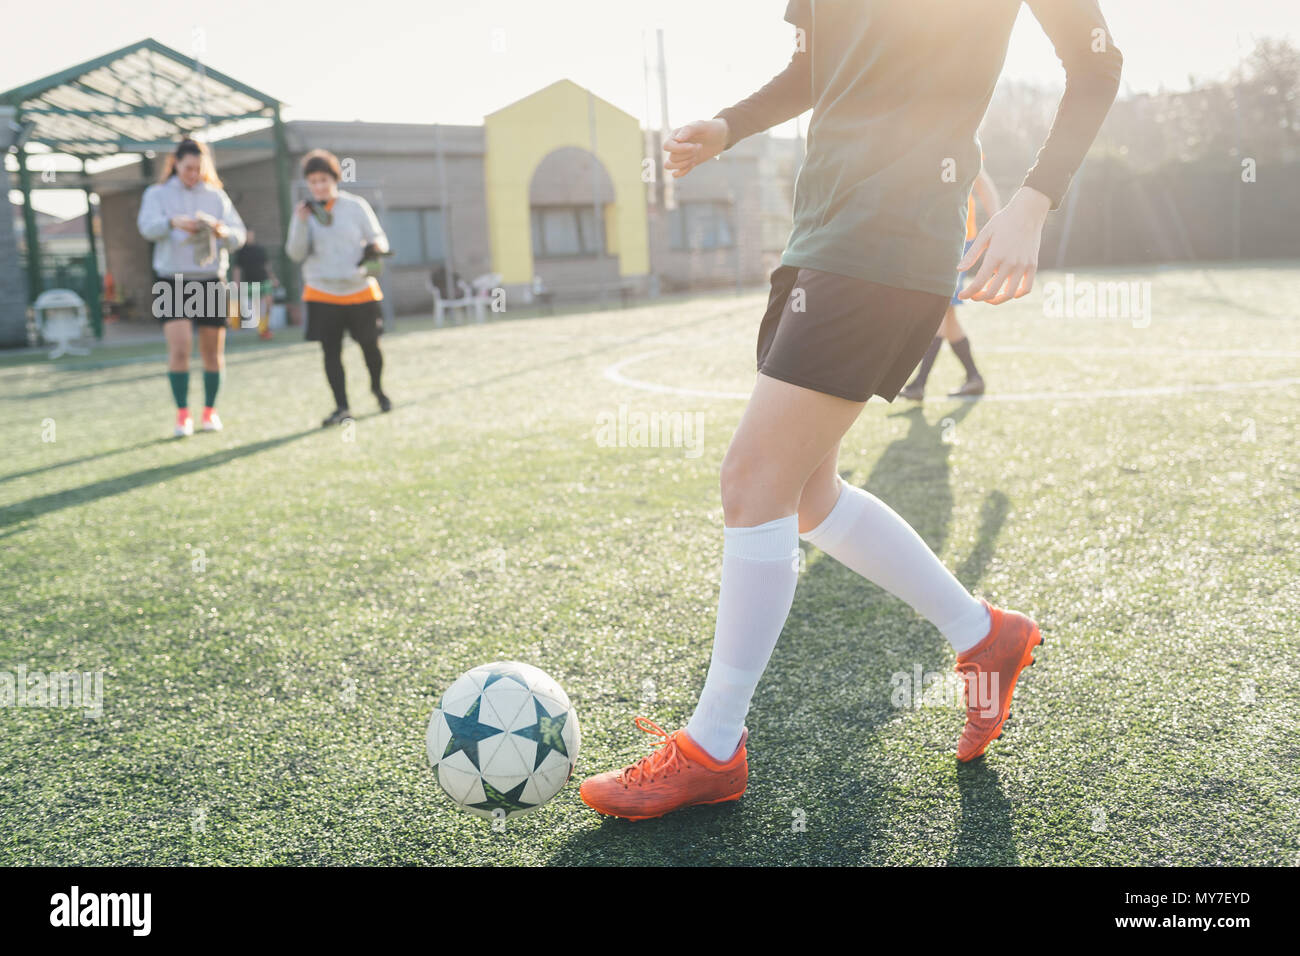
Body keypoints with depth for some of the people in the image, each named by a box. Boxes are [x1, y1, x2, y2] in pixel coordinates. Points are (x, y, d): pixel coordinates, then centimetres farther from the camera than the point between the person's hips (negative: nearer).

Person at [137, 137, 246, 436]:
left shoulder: (216, 196, 9)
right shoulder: (157, 194, 4)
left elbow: (239, 235, 2)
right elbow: (147, 226, -13)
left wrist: (223, 232, -22)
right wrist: (173, 222, -34)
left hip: (210, 280, 2)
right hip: (171, 281, -2)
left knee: (213, 352, 6)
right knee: (179, 347, -15)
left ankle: (210, 410, 22)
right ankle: (182, 414, -5)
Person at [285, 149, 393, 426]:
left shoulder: (356, 206, -1)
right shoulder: (304, 212, 2)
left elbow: (378, 238, 2)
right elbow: (296, 253, -6)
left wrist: (376, 248, -21)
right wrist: (302, 223, -20)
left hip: (360, 290, 0)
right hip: (322, 293, 1)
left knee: (369, 344, 6)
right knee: (331, 350, -5)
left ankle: (377, 387, 34)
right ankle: (341, 408, -3)